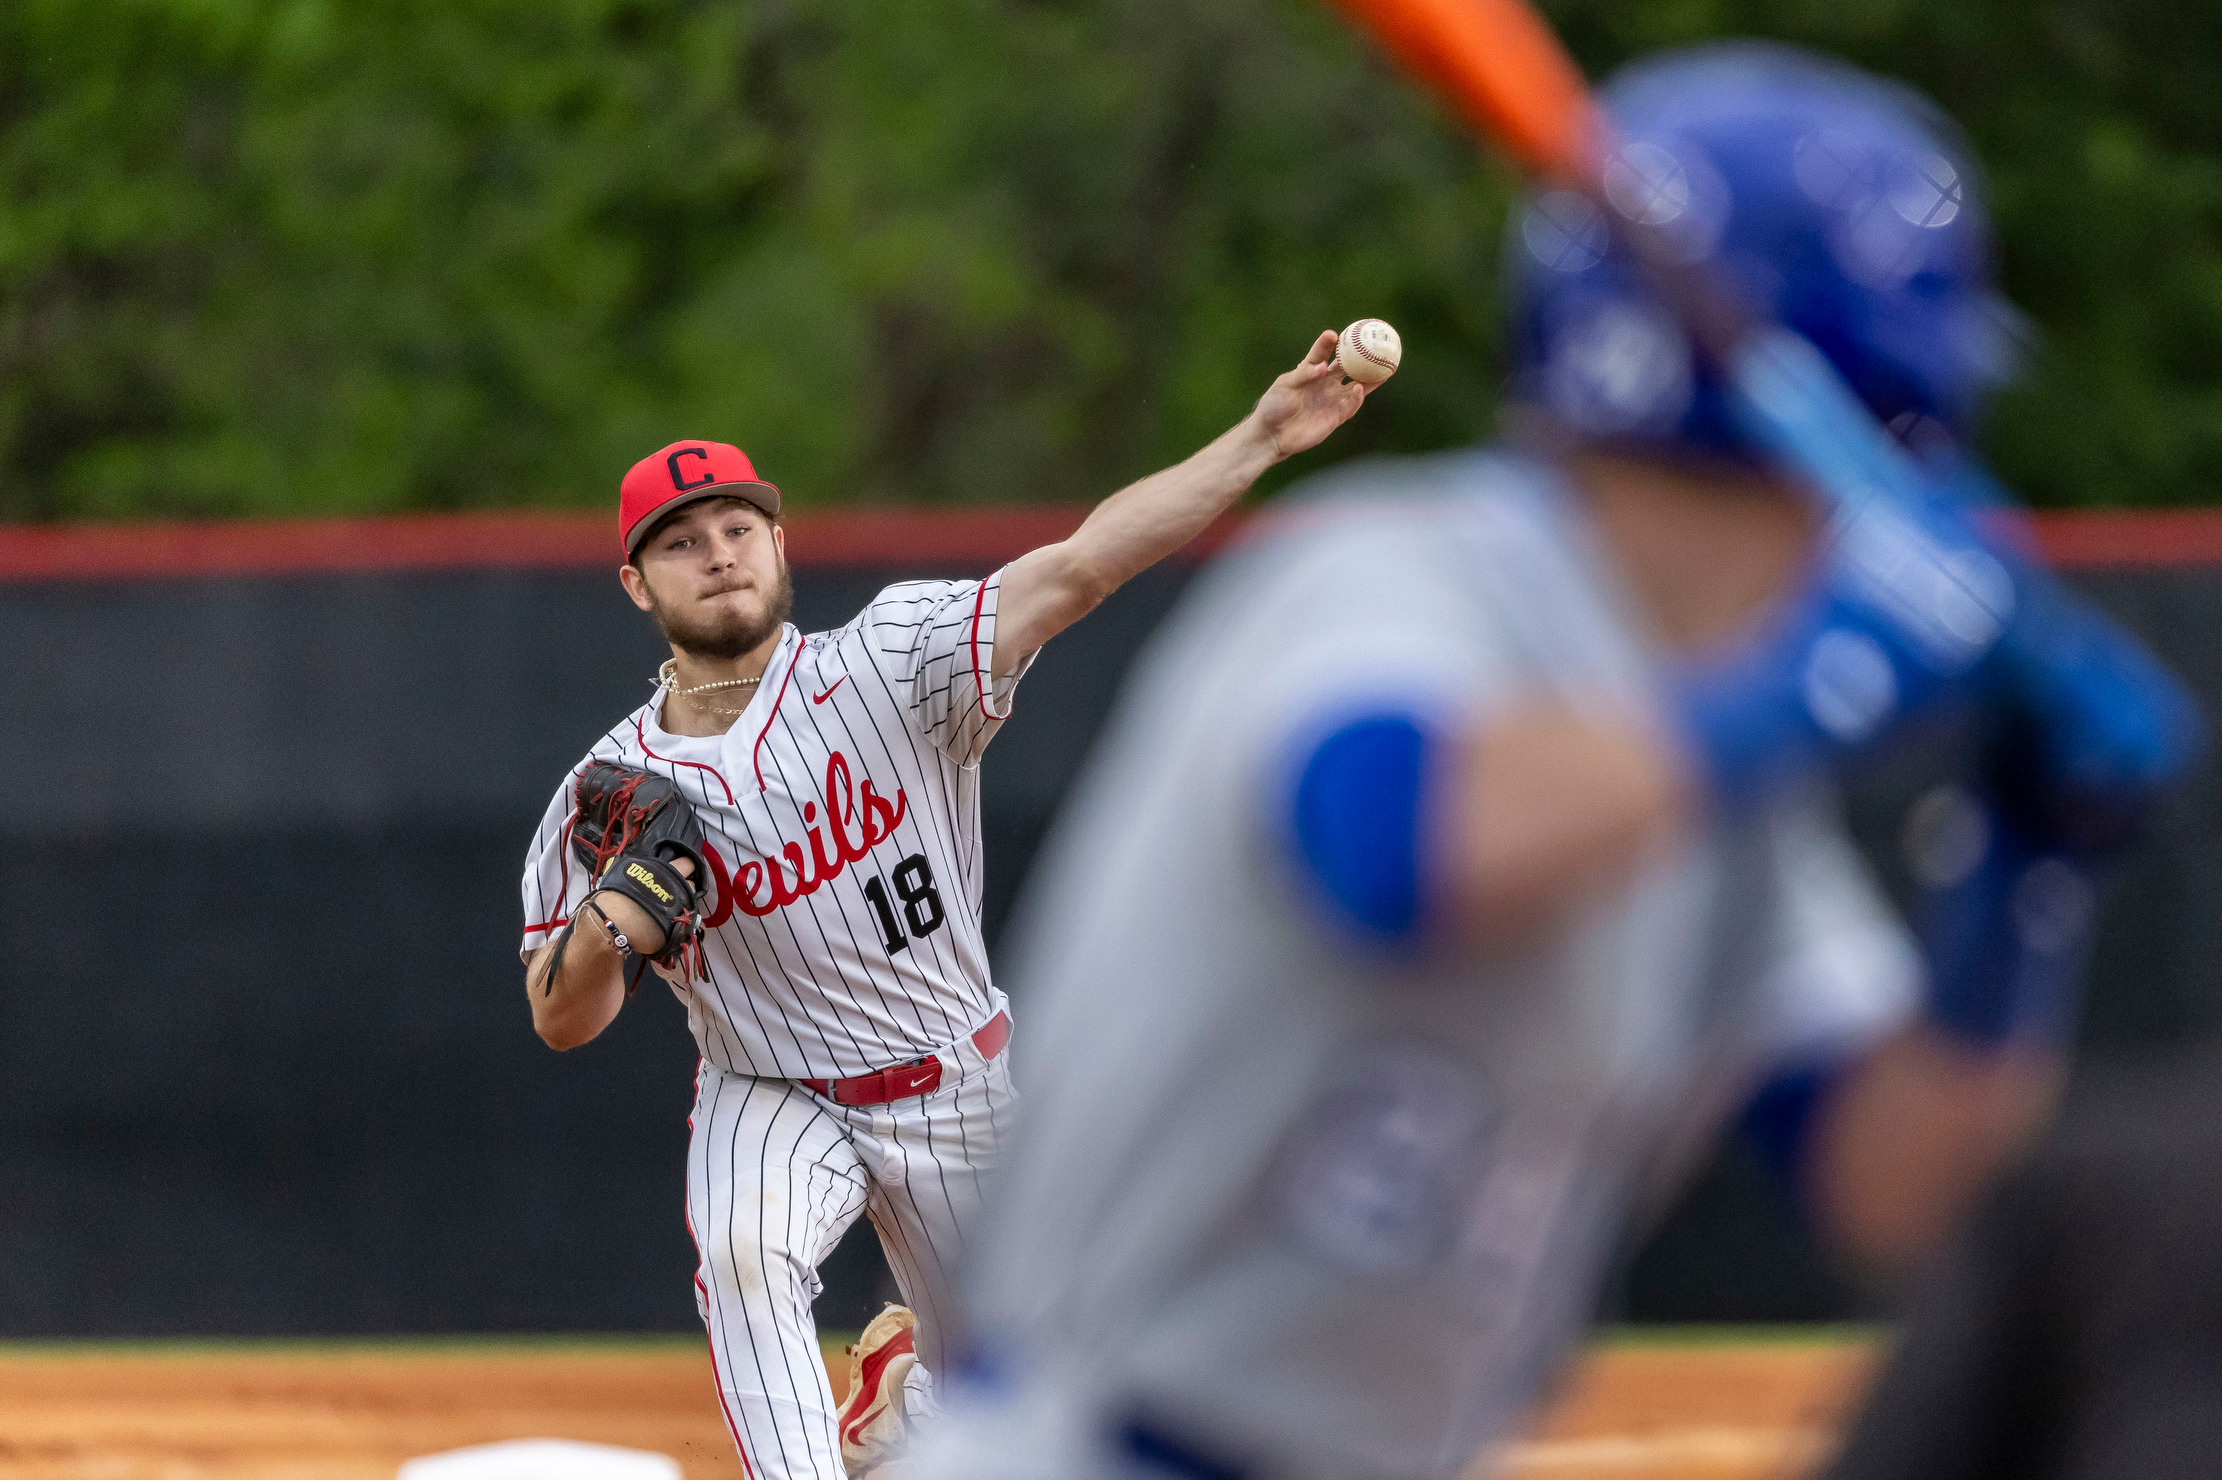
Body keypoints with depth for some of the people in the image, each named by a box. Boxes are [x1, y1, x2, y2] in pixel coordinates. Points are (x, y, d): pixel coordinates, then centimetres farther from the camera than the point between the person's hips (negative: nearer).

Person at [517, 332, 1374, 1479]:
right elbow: (560, 1023, -6)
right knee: (744, 1251, -34)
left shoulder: (886, 667, -16)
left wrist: (1263, 437, -37)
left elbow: (1079, 567, -26)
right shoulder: (609, 792, -11)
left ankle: (900, 1370, 50)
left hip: (958, 1093, 1)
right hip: (772, 1102, -1)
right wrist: (604, 930, -30)